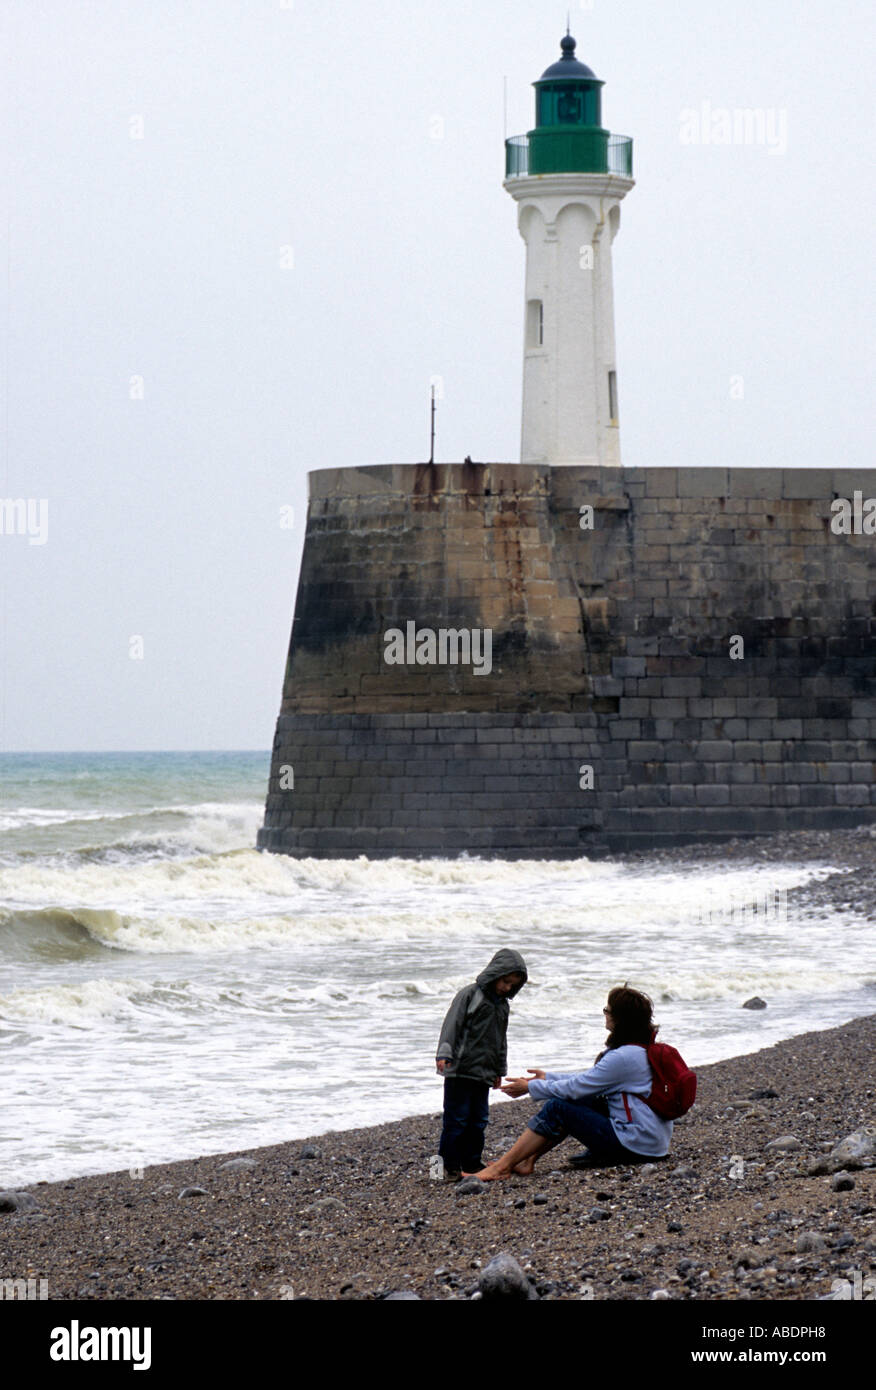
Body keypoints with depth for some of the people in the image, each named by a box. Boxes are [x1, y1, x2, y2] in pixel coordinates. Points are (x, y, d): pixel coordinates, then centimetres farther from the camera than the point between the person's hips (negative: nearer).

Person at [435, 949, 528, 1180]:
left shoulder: (502, 1005, 16)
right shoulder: (470, 995, -6)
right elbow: (452, 1024, -13)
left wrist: (499, 1070, 27)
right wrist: (444, 1054, -22)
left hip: (483, 1074, 7)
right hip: (460, 1070, -7)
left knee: (478, 1121, 8)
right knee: (457, 1118, -5)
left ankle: (472, 1162, 16)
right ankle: (450, 1165, -1)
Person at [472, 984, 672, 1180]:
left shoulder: (624, 1057, -20)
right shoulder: (644, 1048, 11)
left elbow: (575, 1088, -12)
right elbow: (590, 1078, 22)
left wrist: (530, 1088, 1)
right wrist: (548, 1077, 26)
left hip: (634, 1146, -10)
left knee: (557, 1108, -7)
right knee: (578, 1101, 15)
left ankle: (502, 1167, -4)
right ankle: (528, 1159, 15)